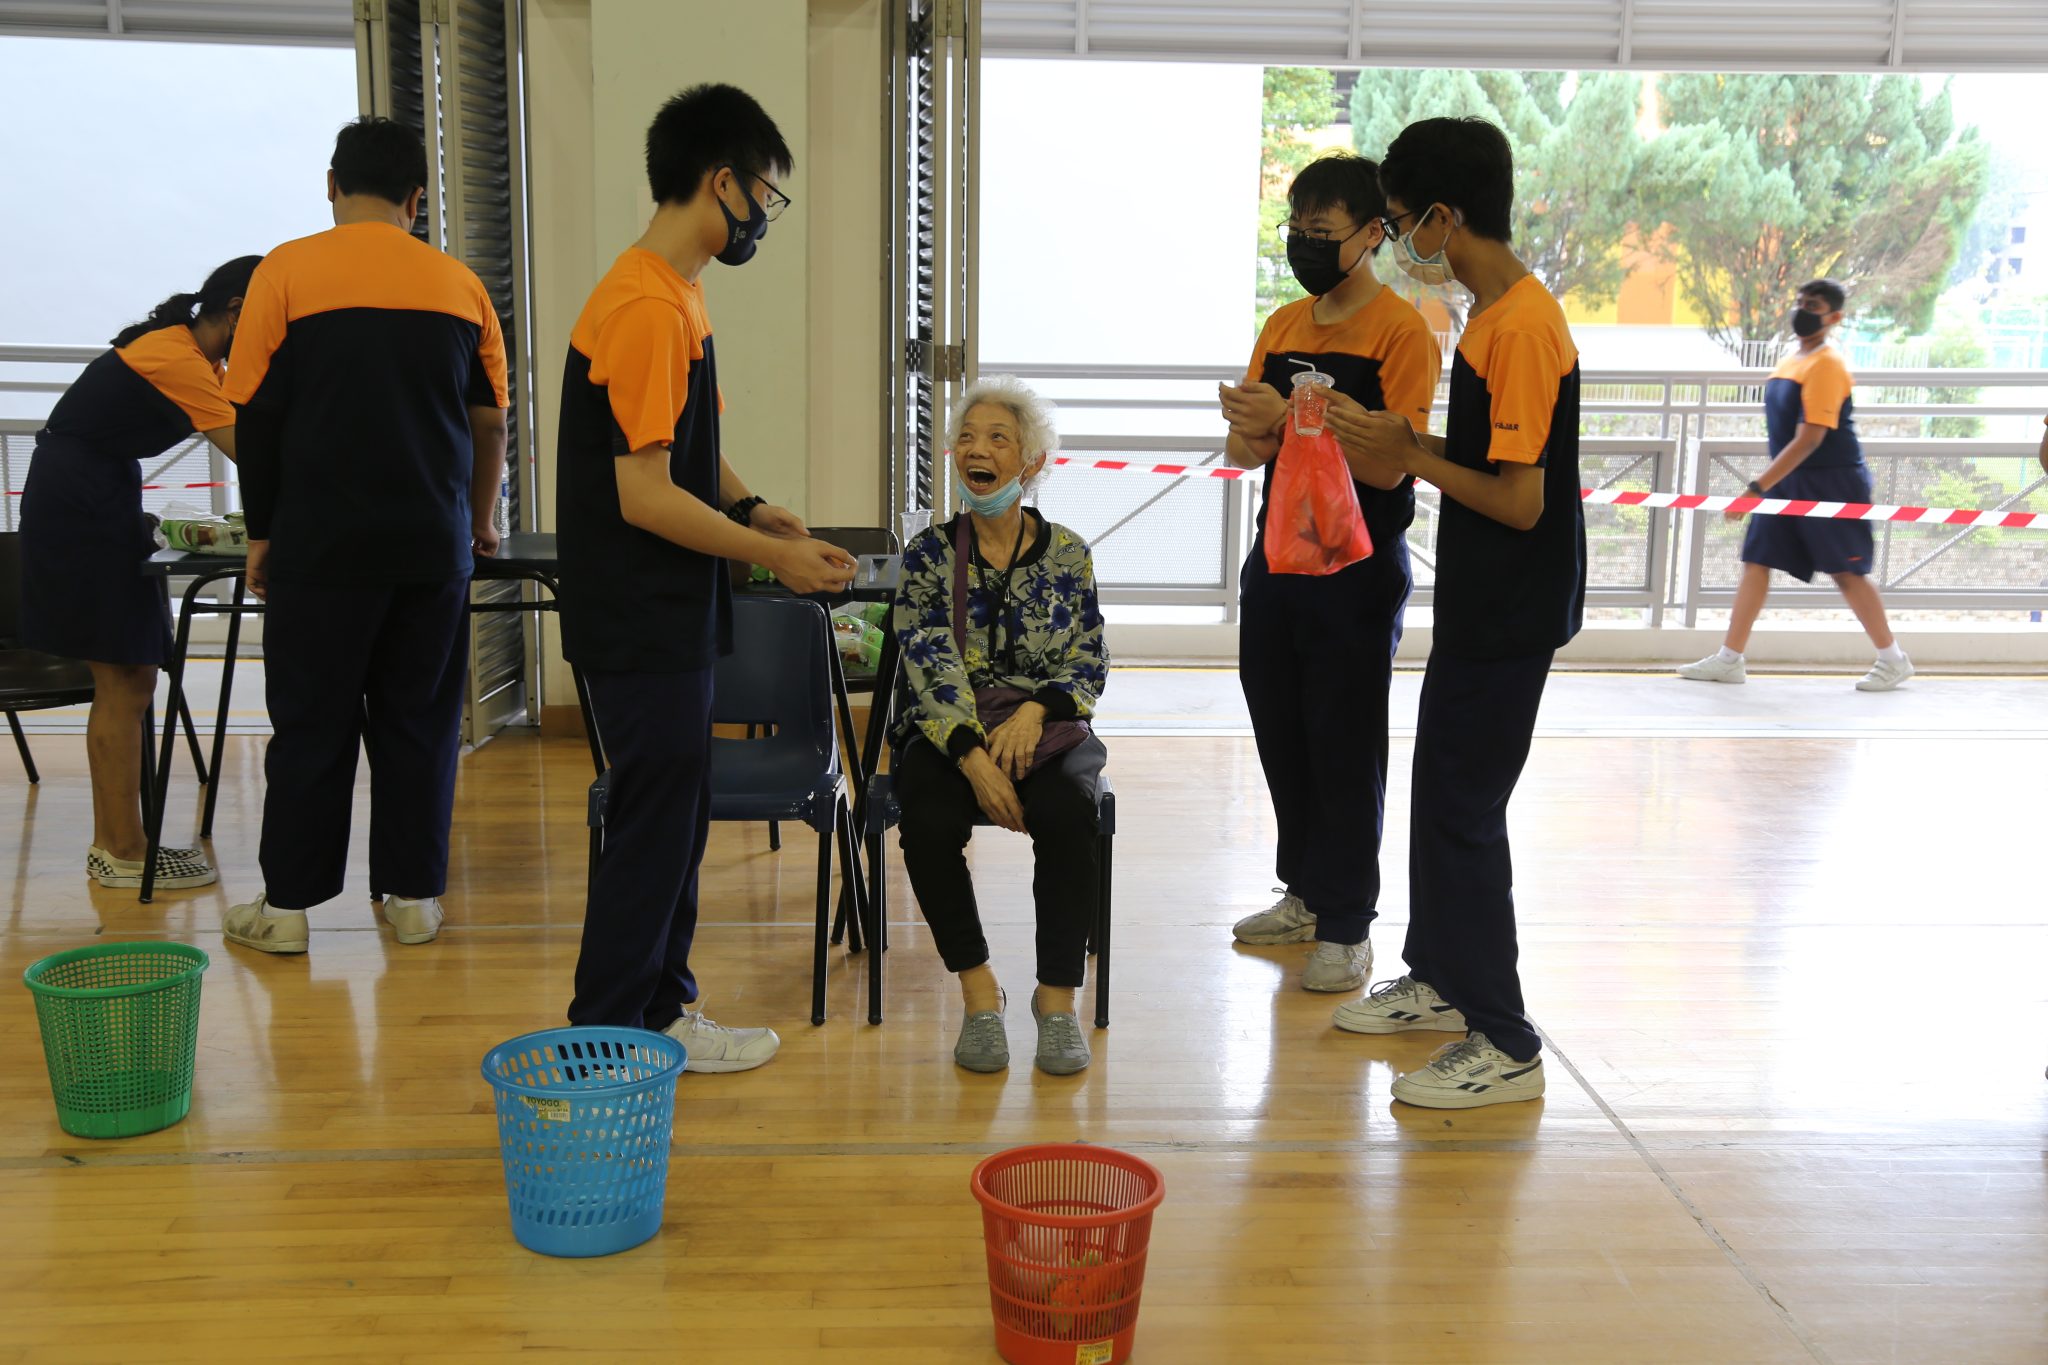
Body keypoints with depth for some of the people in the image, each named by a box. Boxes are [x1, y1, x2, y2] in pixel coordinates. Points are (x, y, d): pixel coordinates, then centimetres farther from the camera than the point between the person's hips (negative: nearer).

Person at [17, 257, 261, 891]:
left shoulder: (190, 352, 11)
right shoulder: (178, 359, -20)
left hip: (97, 505, 10)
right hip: (79, 508, -10)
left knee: (124, 681, 10)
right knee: (123, 683, -8)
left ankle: (112, 844, 16)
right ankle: (123, 851, -1)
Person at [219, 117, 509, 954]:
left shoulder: (287, 273, -3)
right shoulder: (459, 286, 4)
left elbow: (256, 414, -3)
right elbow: (490, 423, 8)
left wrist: (263, 532, 6)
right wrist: (478, 525, 22)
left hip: (321, 541, -2)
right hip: (433, 542, 2)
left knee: (311, 724, 6)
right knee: (419, 720, 10)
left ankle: (286, 905, 14)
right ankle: (413, 895, 14)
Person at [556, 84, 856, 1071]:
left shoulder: (670, 296, 12)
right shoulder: (649, 309, -20)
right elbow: (644, 496, -24)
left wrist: (749, 509, 6)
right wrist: (771, 554, -15)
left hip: (666, 618, 10)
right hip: (642, 624, -10)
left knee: (673, 817, 16)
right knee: (655, 823, -1)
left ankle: (660, 1008, 28)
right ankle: (608, 1039, 12)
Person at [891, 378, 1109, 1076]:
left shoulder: (1067, 554, 5)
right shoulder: (929, 554, 2)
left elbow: (1089, 664, 2)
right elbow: (932, 666, -9)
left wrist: (1034, 712, -19)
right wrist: (973, 757, -24)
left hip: (1047, 730, 0)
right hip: (946, 737, 0)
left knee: (1068, 815, -32)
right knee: (931, 822, -31)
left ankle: (1058, 995, -17)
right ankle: (977, 988, -13)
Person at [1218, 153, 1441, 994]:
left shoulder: (1402, 331, -10)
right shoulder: (1283, 326, 11)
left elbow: (1389, 465, -19)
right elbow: (1247, 453, 10)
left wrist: (1291, 418, -24)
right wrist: (1250, 432, -13)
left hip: (1357, 568, -7)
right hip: (1277, 553, 7)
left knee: (1345, 748, -1)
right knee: (1281, 735, 13)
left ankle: (1347, 927, 10)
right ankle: (1305, 895, 29)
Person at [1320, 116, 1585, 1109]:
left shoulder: (1522, 326, -20)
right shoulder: (1490, 315, 11)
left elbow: (1520, 500, -23)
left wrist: (1408, 455, -15)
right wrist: (1397, 442, 6)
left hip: (1513, 615, -10)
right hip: (1478, 606, 10)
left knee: (1464, 808, -4)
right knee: (1440, 790, 19)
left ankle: (1504, 1044, 6)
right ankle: (1439, 978, 35)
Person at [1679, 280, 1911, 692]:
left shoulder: (1826, 365, -17)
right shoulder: (1792, 360, 11)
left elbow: (1809, 440, -24)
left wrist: (1757, 489, -27)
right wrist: (1764, 487, 18)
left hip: (1831, 484, -8)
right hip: (1788, 481, 8)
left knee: (1847, 573, -1)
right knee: (1756, 562, 3)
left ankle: (1893, 660, 14)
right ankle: (1730, 659, 6)